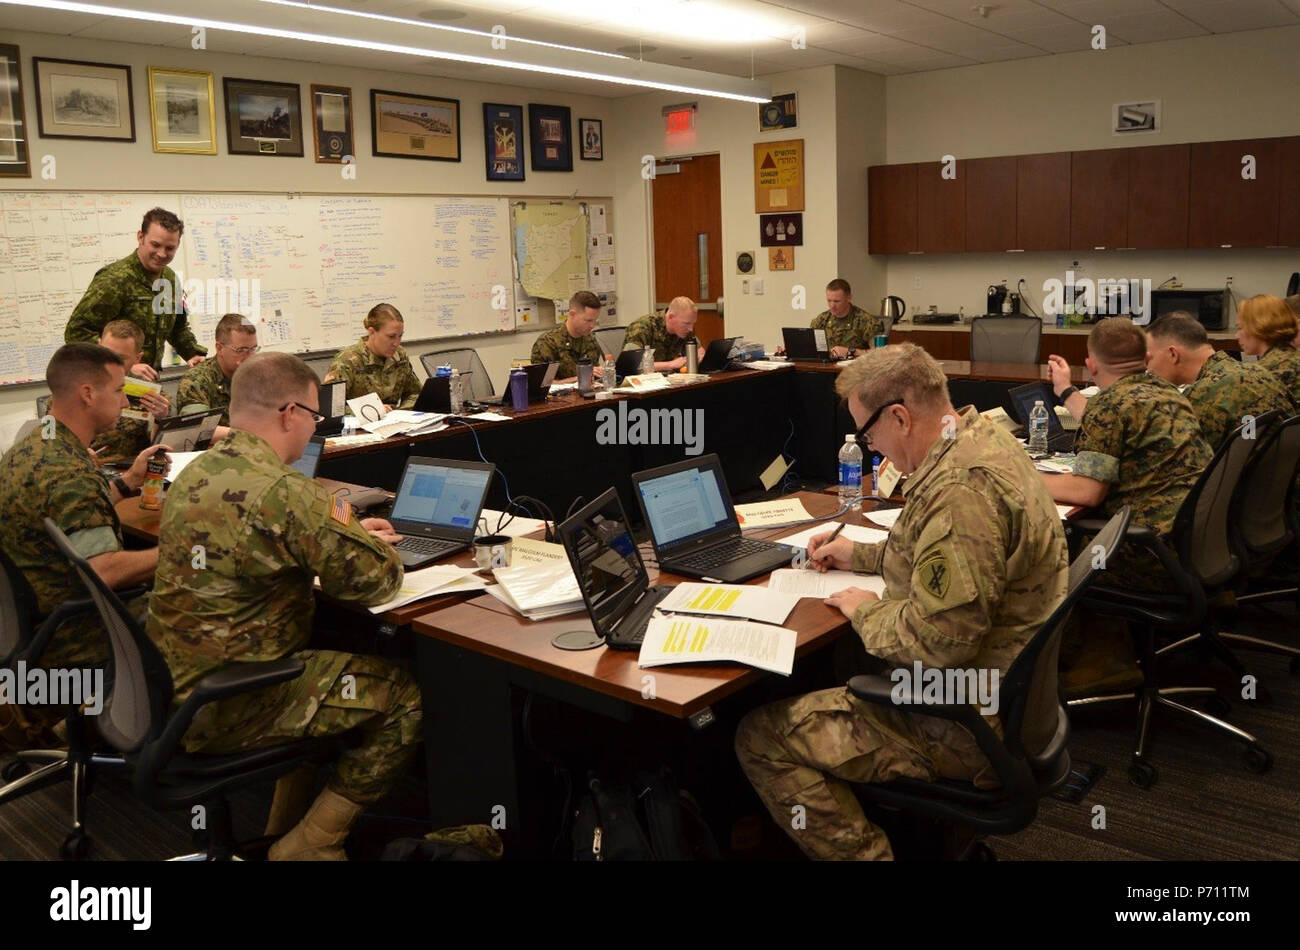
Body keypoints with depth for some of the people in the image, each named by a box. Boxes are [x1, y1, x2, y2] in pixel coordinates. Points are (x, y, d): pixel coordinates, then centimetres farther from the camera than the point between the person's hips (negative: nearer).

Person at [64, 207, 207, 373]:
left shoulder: (170, 278, 8)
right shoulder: (114, 279, -17)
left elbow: (178, 326, 24)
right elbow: (76, 331, -20)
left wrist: (194, 353, 6)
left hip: (149, 379, 7)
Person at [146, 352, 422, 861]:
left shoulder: (195, 473, 4)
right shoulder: (285, 493, -26)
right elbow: (377, 582, -20)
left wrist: (346, 531, 12)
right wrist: (373, 545, 3)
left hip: (172, 688, 10)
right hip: (224, 711, -9)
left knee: (324, 659, 28)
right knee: (407, 695, -1)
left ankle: (286, 820, 33)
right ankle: (309, 845, 11)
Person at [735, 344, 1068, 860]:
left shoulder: (961, 486, -29)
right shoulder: (981, 437, 4)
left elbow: (935, 641, -30)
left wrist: (866, 612, -11)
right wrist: (863, 554, 19)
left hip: (972, 724, -10)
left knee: (759, 737, -7)